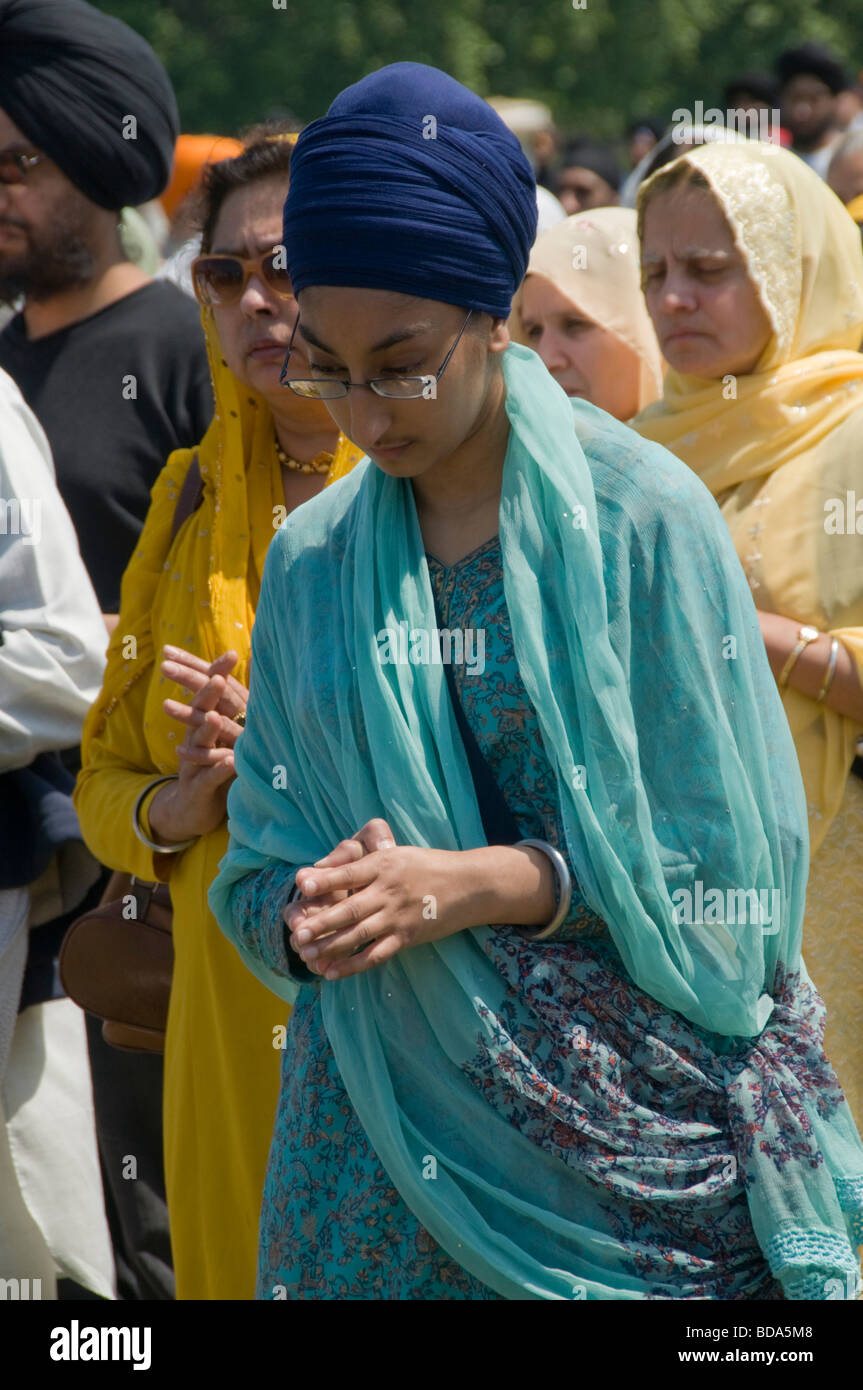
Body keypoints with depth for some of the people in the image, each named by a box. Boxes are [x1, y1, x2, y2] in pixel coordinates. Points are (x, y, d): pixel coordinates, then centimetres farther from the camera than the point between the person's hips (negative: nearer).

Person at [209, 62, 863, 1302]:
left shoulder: (643, 515, -8)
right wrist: (313, 916, -15)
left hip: (636, 1114, -3)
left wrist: (482, 883, -18)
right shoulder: (312, 558, 5)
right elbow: (262, 871, 8)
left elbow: (727, 870, -8)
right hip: (397, 1135, 3)